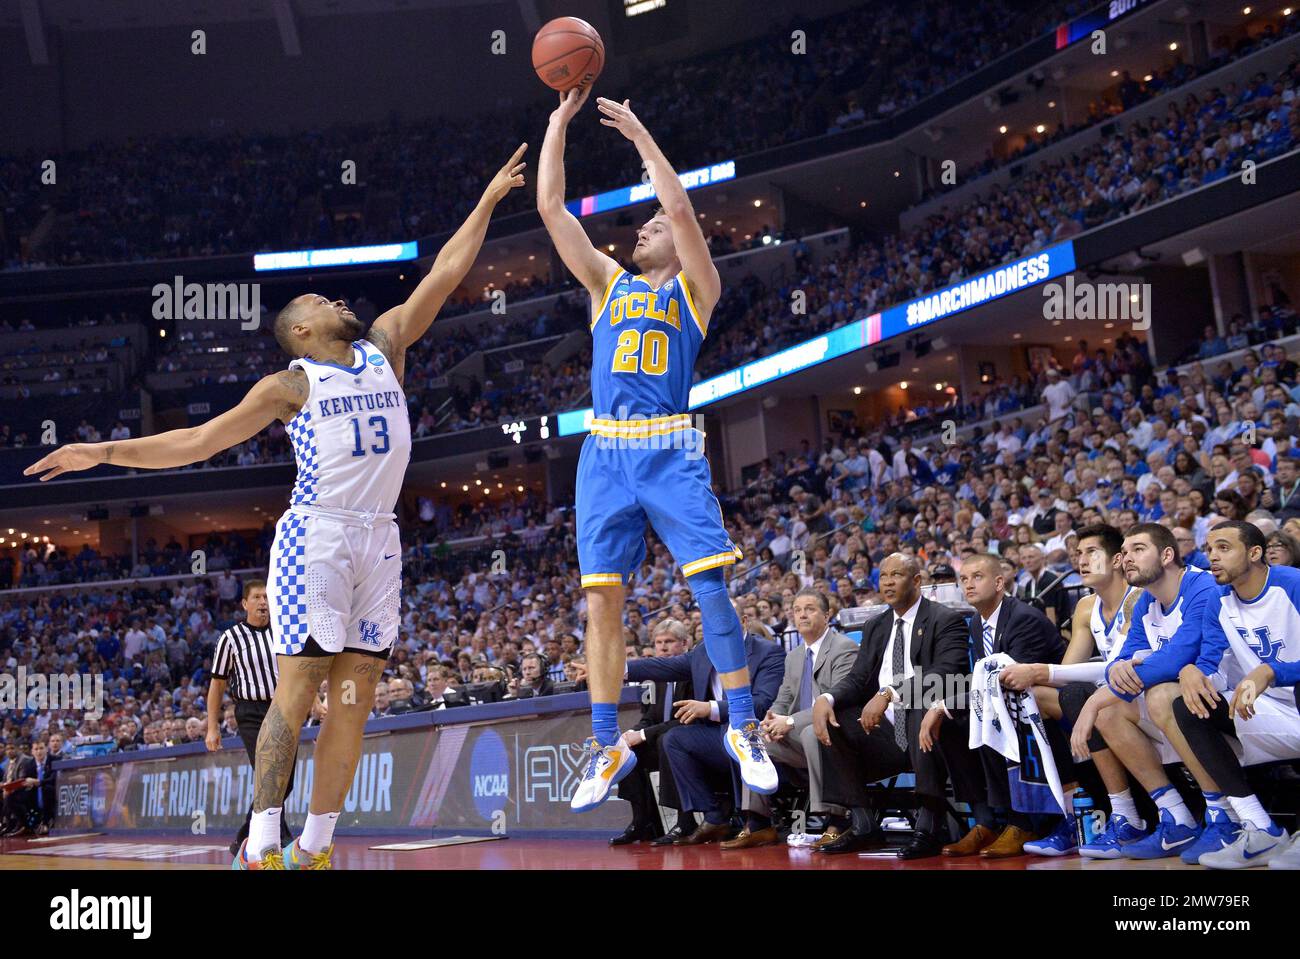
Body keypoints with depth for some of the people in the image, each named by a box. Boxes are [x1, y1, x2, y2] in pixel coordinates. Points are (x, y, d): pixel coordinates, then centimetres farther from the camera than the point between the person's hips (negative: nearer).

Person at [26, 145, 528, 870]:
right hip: (317, 535, -5)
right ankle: (261, 849, -6)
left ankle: (313, 849, 8)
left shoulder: (385, 346, 15)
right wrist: (103, 452, -7)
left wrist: (488, 200, 16)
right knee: (299, 687, -9)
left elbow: (445, 273, 17)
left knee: (356, 694, 3)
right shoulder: (292, 383, 2)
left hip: (380, 538, 5)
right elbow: (199, 441, 1)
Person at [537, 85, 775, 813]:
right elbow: (552, 208, 14)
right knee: (603, 600, 0)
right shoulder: (608, 282, 20)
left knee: (711, 583, -11)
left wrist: (640, 134, -3)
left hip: (671, 451, -3)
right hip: (606, 453, 3)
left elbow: (683, 210, -6)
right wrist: (560, 120, 11)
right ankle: (608, 746, 8)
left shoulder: (696, 288, 11)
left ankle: (744, 726, 0)